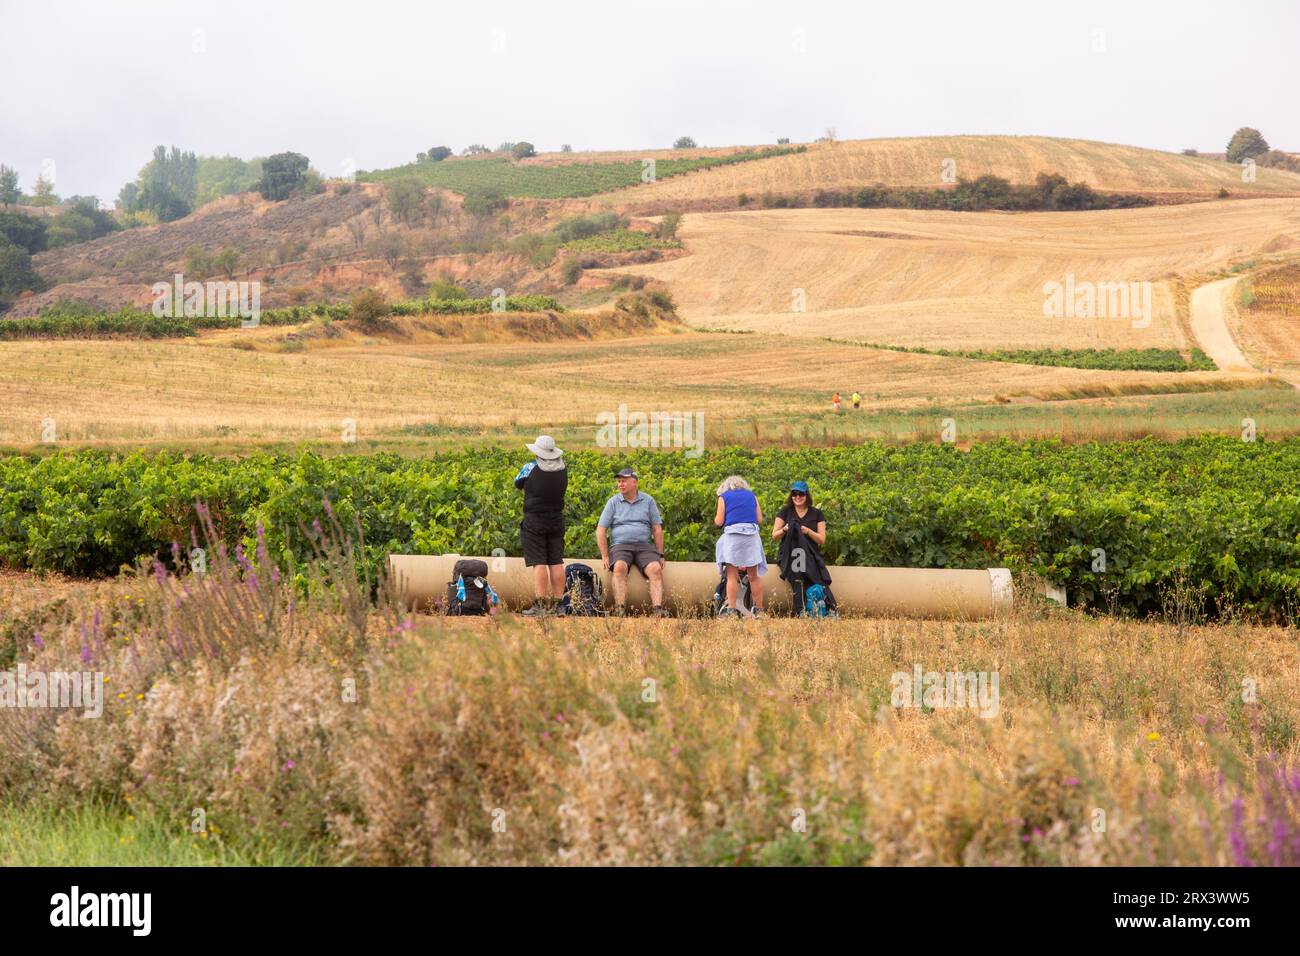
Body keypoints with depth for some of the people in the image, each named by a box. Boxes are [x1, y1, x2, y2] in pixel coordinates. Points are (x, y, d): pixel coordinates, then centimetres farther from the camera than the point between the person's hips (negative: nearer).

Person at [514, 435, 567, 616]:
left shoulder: (531, 468, -12)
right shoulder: (562, 469, 0)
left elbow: (517, 483, 5)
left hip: (534, 521, -4)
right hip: (557, 520, 5)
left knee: (538, 563, -6)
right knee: (556, 563, 6)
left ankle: (540, 606, -11)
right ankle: (556, 605, 8)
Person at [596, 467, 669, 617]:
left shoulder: (648, 501, 13)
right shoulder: (613, 502, 10)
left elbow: (657, 529, 12)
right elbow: (600, 530, 6)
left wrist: (660, 555, 4)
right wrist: (605, 556, -4)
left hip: (644, 545, 1)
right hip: (620, 545, -1)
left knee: (655, 569, -28)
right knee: (620, 567, -34)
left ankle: (658, 610, -39)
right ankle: (620, 610, -42)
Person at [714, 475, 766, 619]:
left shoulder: (724, 496, 8)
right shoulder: (752, 496, 15)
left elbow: (719, 522, 1)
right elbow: (760, 519, 11)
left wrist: (715, 519, 23)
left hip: (732, 535, -3)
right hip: (752, 535, 3)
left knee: (732, 576, -3)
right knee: (754, 576, 7)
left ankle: (731, 610, -9)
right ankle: (759, 611, 9)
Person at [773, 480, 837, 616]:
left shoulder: (816, 514, 12)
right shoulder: (785, 512, 13)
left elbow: (822, 540, 6)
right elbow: (774, 535, 11)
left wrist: (808, 531, -12)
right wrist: (785, 530, -11)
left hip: (810, 555, 1)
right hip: (789, 554, -1)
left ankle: (831, 610, -33)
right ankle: (800, 610, -40)